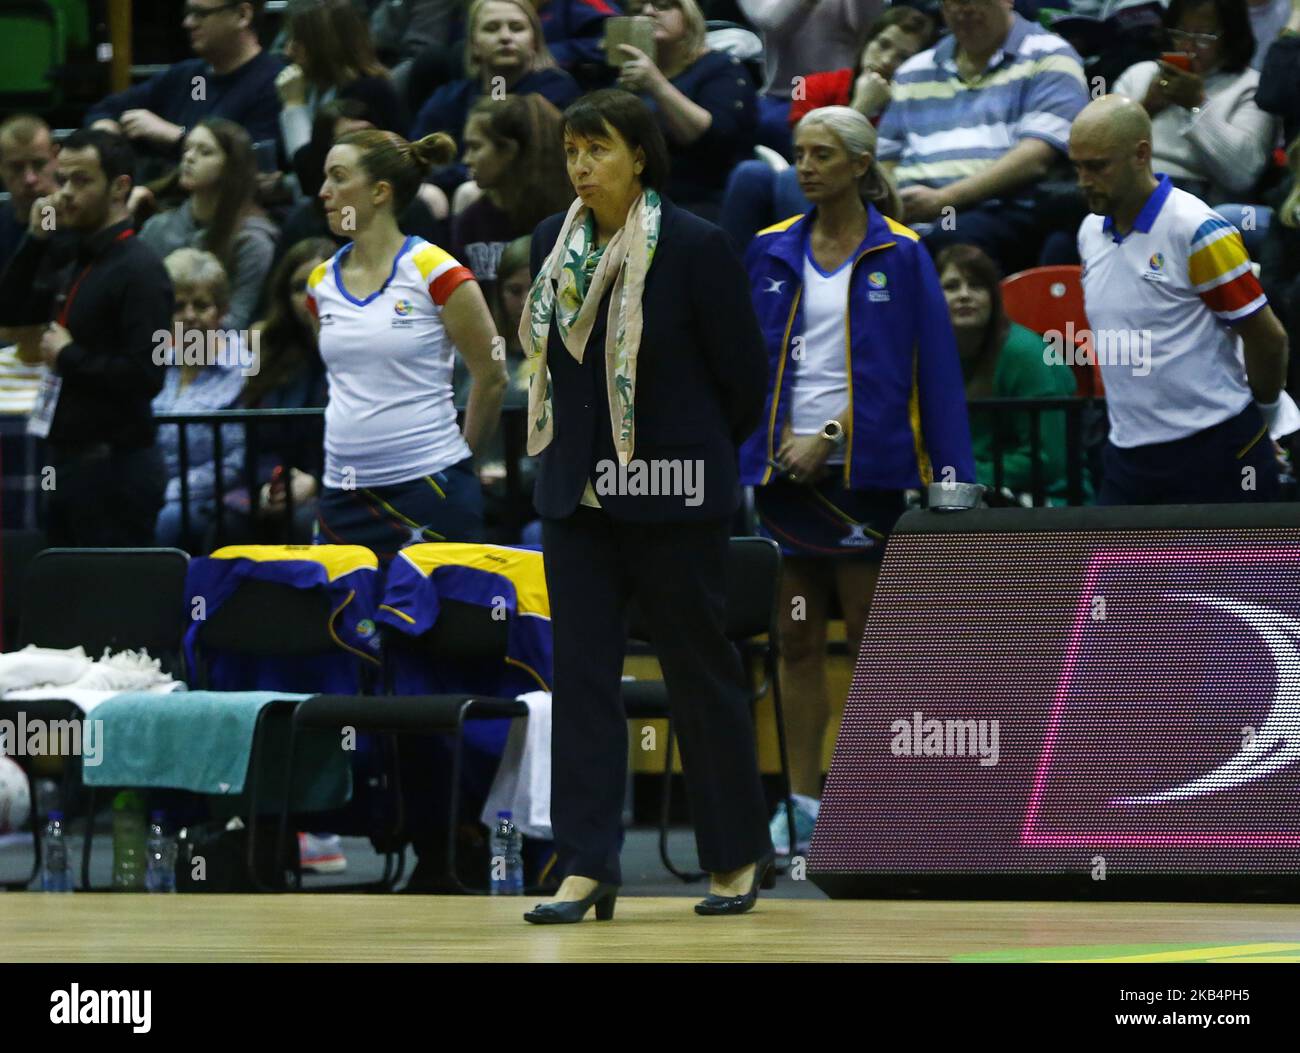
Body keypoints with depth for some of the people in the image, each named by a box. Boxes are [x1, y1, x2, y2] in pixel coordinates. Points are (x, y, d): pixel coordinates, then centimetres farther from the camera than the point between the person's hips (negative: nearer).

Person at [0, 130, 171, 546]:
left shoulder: (139, 270, -14)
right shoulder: (79, 265, 15)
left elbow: (145, 375, -24)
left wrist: (68, 356, -14)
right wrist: (36, 240, 6)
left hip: (115, 466, -9)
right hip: (71, 462, 9)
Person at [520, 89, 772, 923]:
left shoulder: (695, 246, -12)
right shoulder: (553, 244, 4)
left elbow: (744, 370, -4)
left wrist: (700, 453, 7)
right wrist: (582, 445, 15)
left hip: (674, 493, -5)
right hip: (579, 492, 5)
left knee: (701, 670, 5)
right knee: (582, 675, -1)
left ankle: (739, 855, 19)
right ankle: (588, 868, 0)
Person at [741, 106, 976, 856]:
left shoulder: (898, 255, -1)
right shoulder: (772, 252, 10)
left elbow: (894, 370, -6)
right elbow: (756, 358, 10)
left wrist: (829, 438, -14)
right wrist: (782, 436, -6)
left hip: (864, 465, -4)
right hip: (786, 465, 4)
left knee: (871, 637, -2)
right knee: (798, 640, 5)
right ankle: (804, 803, 8)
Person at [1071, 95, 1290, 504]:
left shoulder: (1197, 231, -14)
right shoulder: (1091, 233, 9)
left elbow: (1267, 338, -9)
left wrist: (1262, 411, 4)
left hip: (1213, 455, -7)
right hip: (1128, 452, 7)